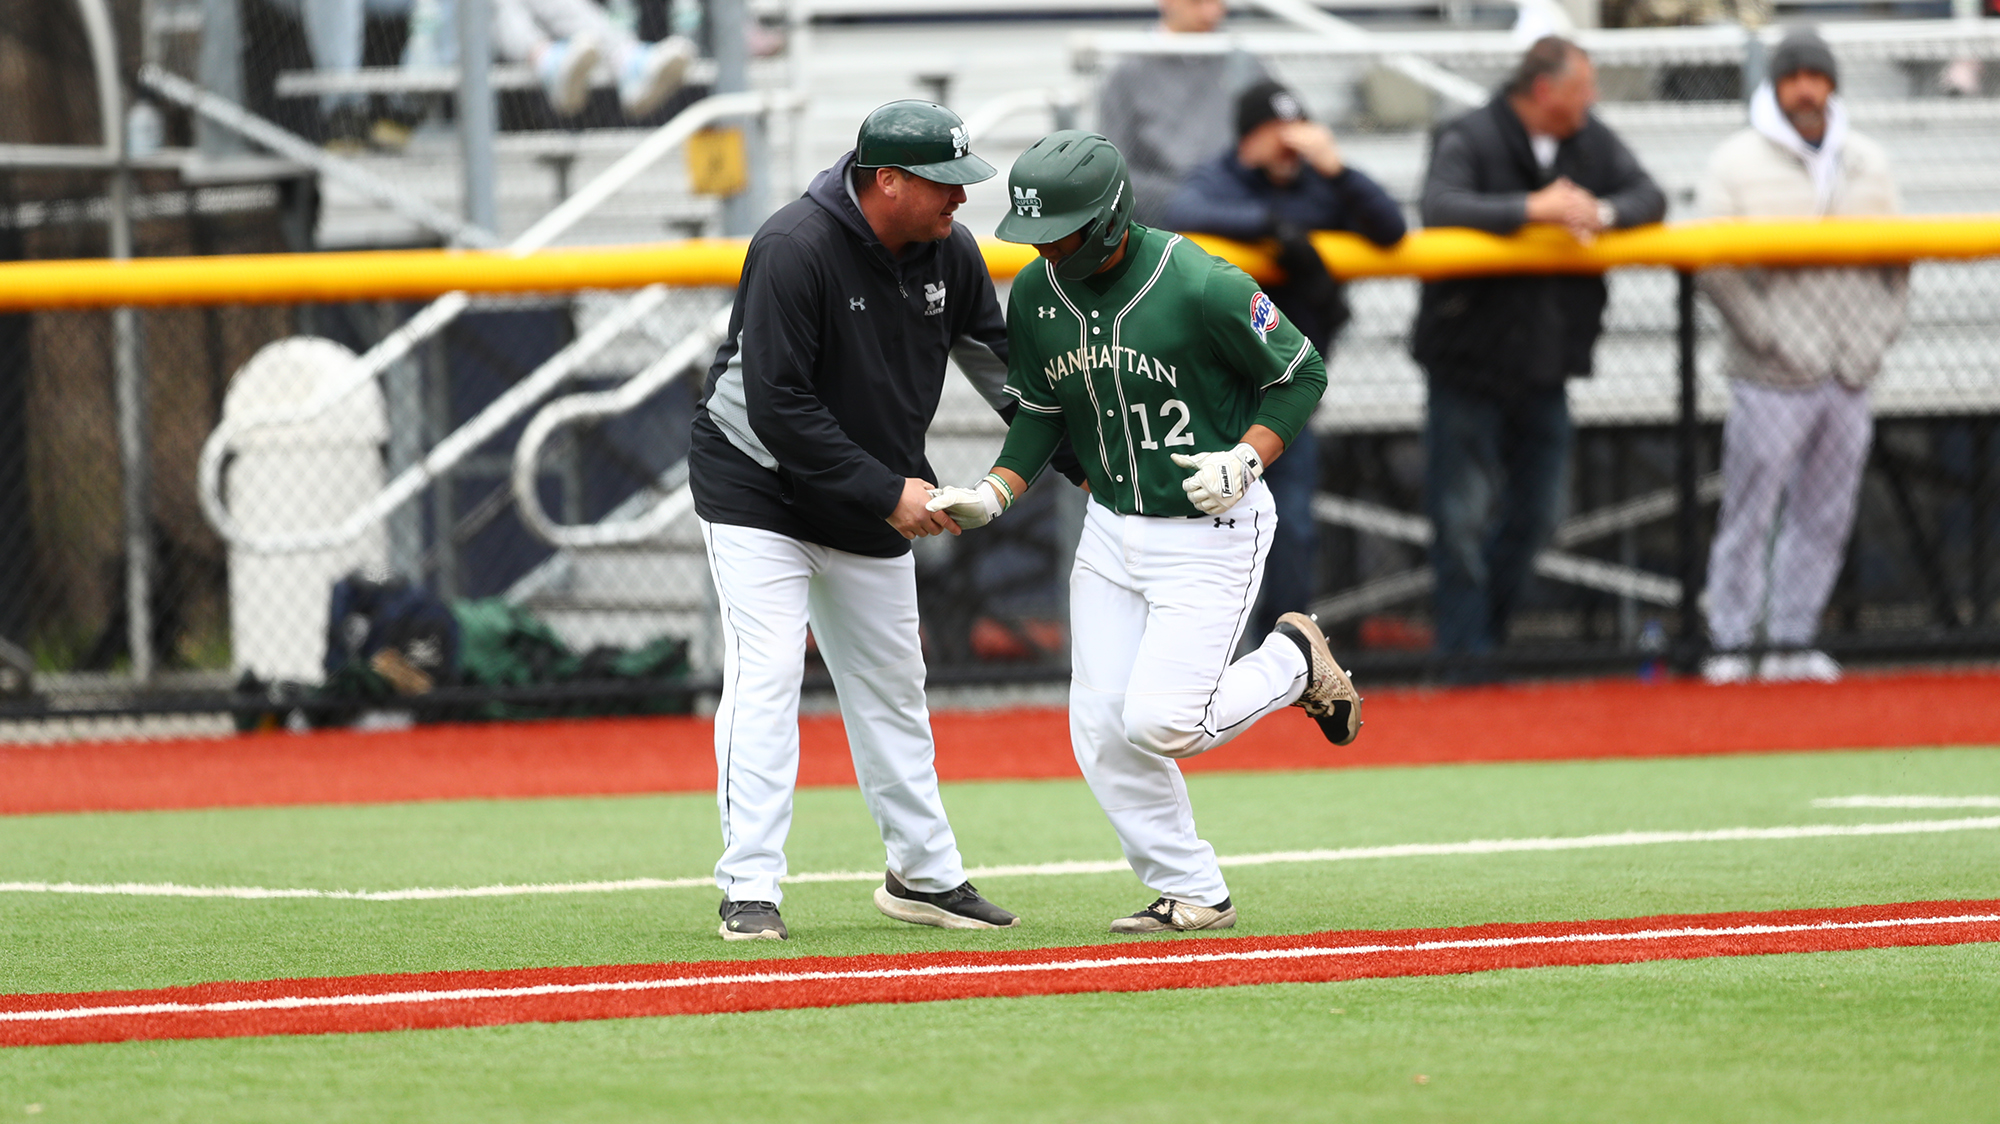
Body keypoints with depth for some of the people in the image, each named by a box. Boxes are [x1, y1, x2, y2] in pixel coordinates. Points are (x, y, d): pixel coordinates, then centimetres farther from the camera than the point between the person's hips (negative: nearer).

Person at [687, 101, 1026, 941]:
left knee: (893, 686, 13)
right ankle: (749, 889, -15)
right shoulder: (795, 250, -28)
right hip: (758, 488, -7)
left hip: (872, 509, 7)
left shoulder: (949, 254, -7)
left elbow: (1001, 363, 9)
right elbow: (777, 408, -30)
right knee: (766, 675, -16)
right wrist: (888, 492, -28)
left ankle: (924, 873, 26)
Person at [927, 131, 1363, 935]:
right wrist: (993, 495, -6)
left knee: (1158, 724, -16)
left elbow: (1301, 374, -9)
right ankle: (1192, 895, 16)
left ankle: (1292, 663, 11)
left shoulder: (1203, 288, -21)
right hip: (1110, 533, 6)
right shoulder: (1036, 293, -2)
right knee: (1102, 735, 0)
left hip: (1211, 531, -6)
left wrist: (1247, 459, -21)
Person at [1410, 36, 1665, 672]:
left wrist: (1602, 213, -21)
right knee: (1463, 515, -5)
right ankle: (1464, 649, 2)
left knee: (1538, 511, 12)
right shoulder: (1468, 141, -13)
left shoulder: (1592, 143, 6)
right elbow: (1439, 208, -29)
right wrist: (1531, 210, -33)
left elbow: (1648, 197, 1)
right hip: (1468, 362, -6)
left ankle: (1491, 625, 28)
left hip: (1545, 368, 6)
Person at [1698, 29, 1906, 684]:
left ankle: (1792, 641, 14)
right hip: (1773, 379, -5)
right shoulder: (1737, 164, -2)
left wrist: (1878, 332, 4)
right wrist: (1769, 335, -12)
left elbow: (1896, 255, 17)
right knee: (1750, 512, -4)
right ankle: (1729, 643, 3)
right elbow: (1714, 264, -6)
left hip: (1848, 377, 5)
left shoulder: (1868, 164, 12)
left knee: (1825, 517, 6)